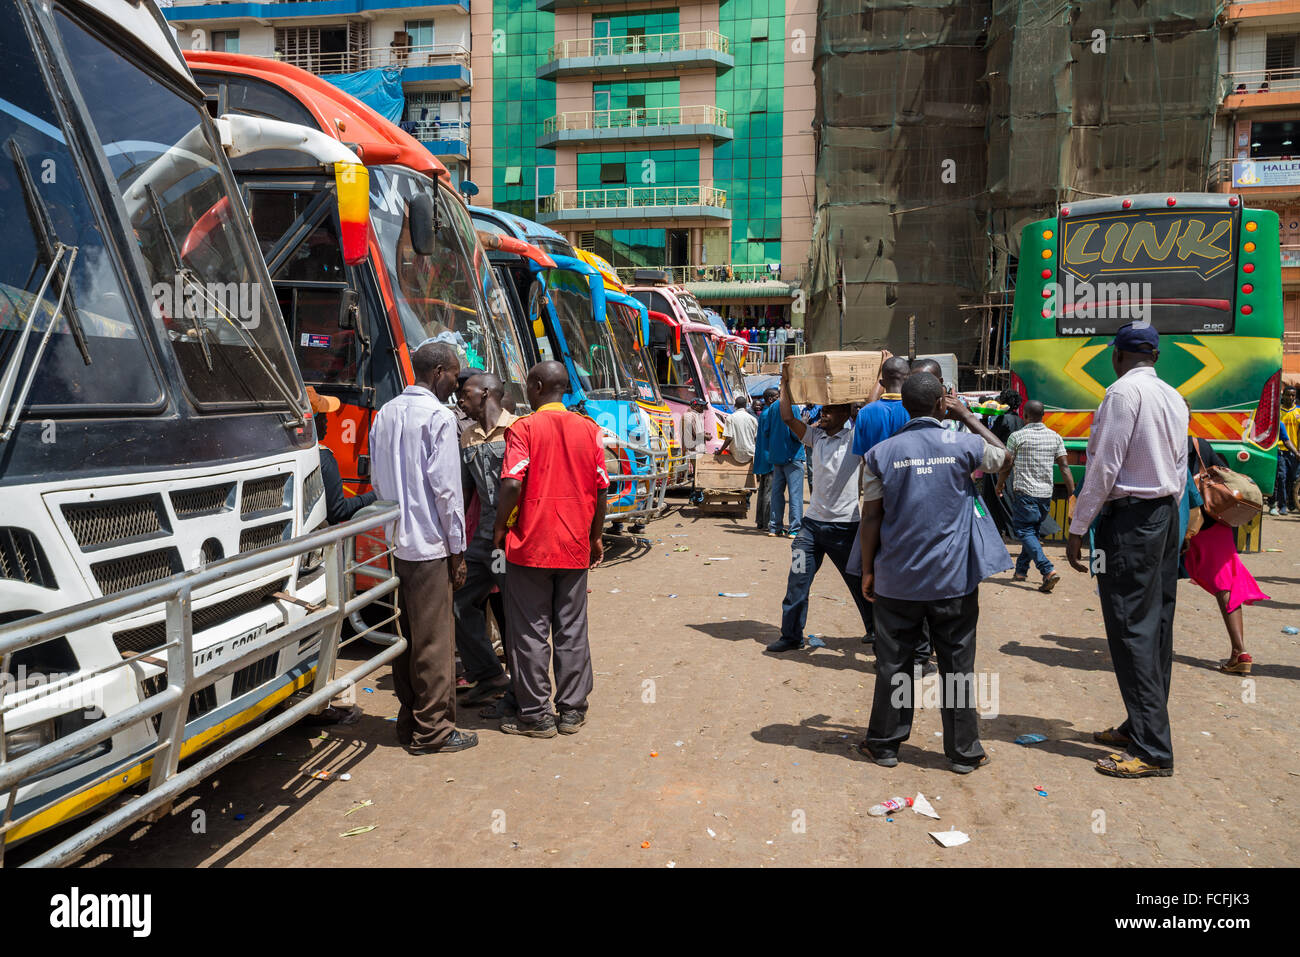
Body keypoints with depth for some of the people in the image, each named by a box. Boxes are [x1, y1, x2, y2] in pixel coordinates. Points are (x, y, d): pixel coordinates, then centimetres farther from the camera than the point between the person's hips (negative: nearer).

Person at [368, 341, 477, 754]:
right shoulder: (439, 417, -12)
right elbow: (446, 487, -15)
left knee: (406, 635, 15)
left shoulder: (386, 414, 13)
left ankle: (409, 720, 24)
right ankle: (432, 730, 7)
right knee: (434, 641, 0)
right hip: (429, 544, -8)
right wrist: (457, 549, -10)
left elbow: (378, 480, 17)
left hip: (395, 542, 8)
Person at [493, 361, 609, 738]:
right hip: (574, 547, 4)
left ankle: (535, 714, 11)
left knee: (531, 632, 5)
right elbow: (601, 490, 5)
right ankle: (572, 710, 18)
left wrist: (500, 529, -3)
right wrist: (596, 537, 16)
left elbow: (512, 484, -17)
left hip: (529, 546, -4)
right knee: (572, 630, 11)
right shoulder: (589, 430, 4)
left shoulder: (524, 428, -8)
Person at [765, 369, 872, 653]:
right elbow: (788, 417, 4)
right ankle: (791, 635, 12)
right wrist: (786, 383, 2)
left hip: (845, 525, -4)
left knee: (860, 582, 10)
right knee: (797, 580, 1)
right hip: (813, 523, 4)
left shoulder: (855, 437, -4)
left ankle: (877, 631, 28)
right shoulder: (815, 436, 8)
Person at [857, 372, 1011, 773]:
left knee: (893, 663, 10)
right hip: (953, 579, 0)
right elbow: (1001, 454, 18)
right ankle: (963, 751, 18)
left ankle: (884, 743, 19)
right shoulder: (963, 446, -5)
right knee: (958, 664, 9)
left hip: (897, 578, 1)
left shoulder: (881, 453, -4)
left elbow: (871, 517, -3)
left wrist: (867, 570, 6)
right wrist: (967, 416, 20)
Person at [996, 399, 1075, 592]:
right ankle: (1021, 570, 22)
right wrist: (1071, 493, 6)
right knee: (1033, 531, 17)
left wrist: (1000, 484, 15)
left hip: (1025, 492, -5)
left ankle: (1048, 571, -19)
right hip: (1046, 493, 5)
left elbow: (1006, 465, -1)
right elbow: (1064, 466, 2)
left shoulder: (1017, 436, -7)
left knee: (1025, 532, -4)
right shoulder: (1055, 437, 5)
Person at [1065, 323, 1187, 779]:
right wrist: (1167, 512, 22)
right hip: (1166, 514, 9)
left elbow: (1105, 467, -16)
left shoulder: (1123, 391, -13)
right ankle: (1142, 727, 22)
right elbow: (1180, 469, 15)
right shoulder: (1174, 398, 13)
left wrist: (1077, 528, -12)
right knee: (1156, 626, 12)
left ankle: (1152, 751, -6)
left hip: (1129, 518, -9)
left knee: (1132, 629, -7)